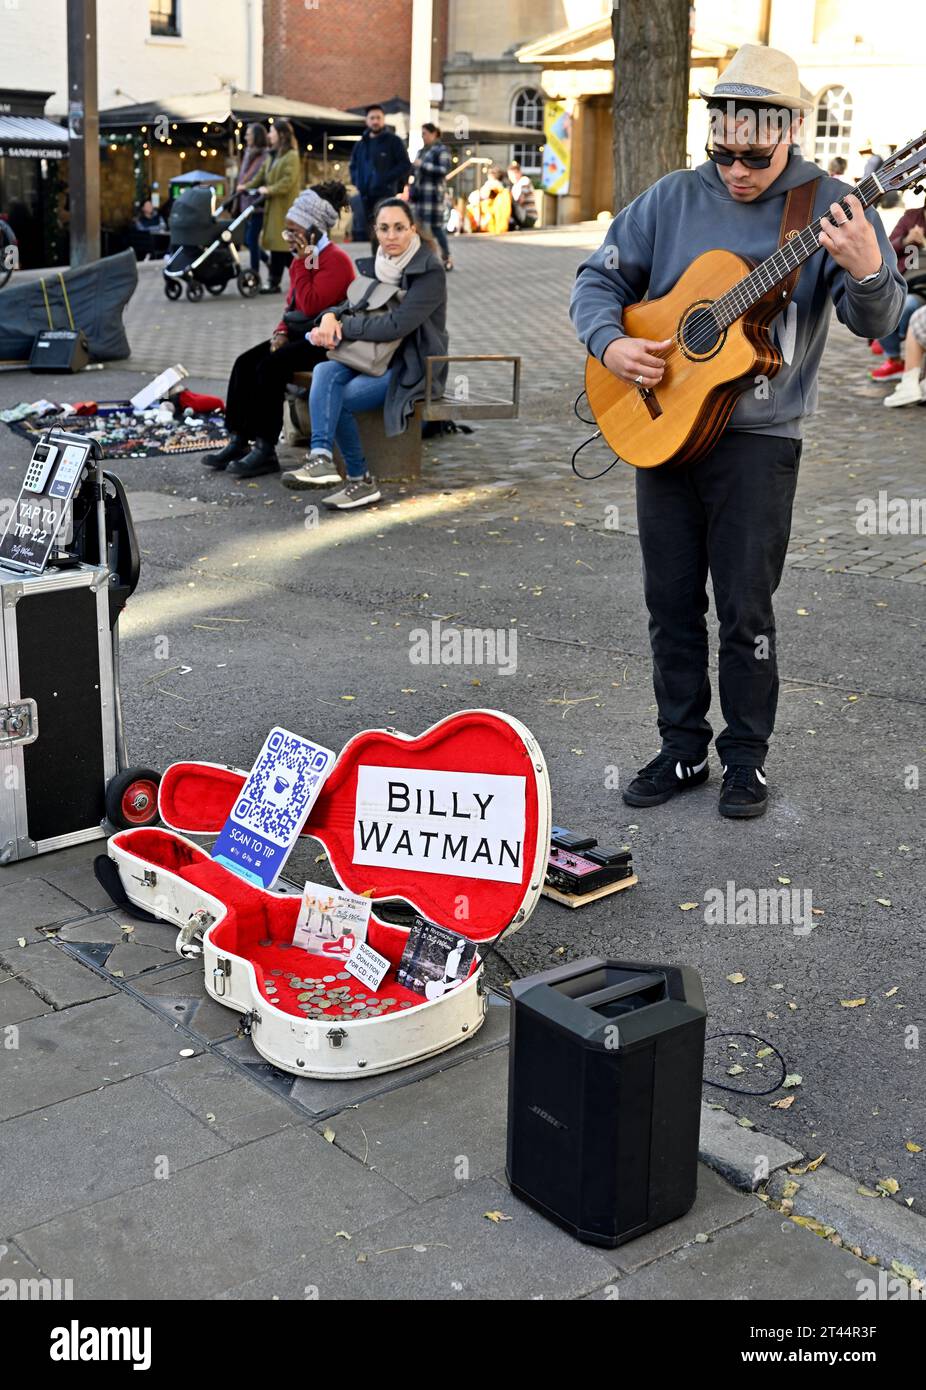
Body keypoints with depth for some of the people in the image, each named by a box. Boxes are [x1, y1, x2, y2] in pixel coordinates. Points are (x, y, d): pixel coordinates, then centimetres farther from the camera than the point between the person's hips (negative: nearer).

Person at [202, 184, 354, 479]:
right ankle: (238, 441, -9)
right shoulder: (303, 258, 15)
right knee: (245, 363, -8)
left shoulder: (336, 260, -13)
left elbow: (311, 306, -22)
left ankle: (265, 450, -22)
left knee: (270, 366, -27)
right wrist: (281, 332, 3)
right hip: (300, 333, 9)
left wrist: (302, 263, -17)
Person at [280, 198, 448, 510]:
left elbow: (395, 325, -23)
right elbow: (352, 305, 14)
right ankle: (321, 458, -35)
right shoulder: (376, 266, 11)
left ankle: (360, 480, -14)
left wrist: (343, 328, -16)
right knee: (324, 372, -24)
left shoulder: (430, 271, -12)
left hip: (413, 367, -6)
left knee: (338, 399, -24)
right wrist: (330, 317, -12)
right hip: (375, 357, 6)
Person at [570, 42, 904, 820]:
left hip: (757, 441, -3)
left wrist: (868, 273, -37)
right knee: (671, 603, 10)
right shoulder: (674, 200, 3)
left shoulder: (828, 208, -6)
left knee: (745, 610, 1)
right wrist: (609, 343, -11)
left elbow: (877, 323, -14)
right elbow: (600, 277, 9)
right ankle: (684, 748, 24)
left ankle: (747, 757, 19)